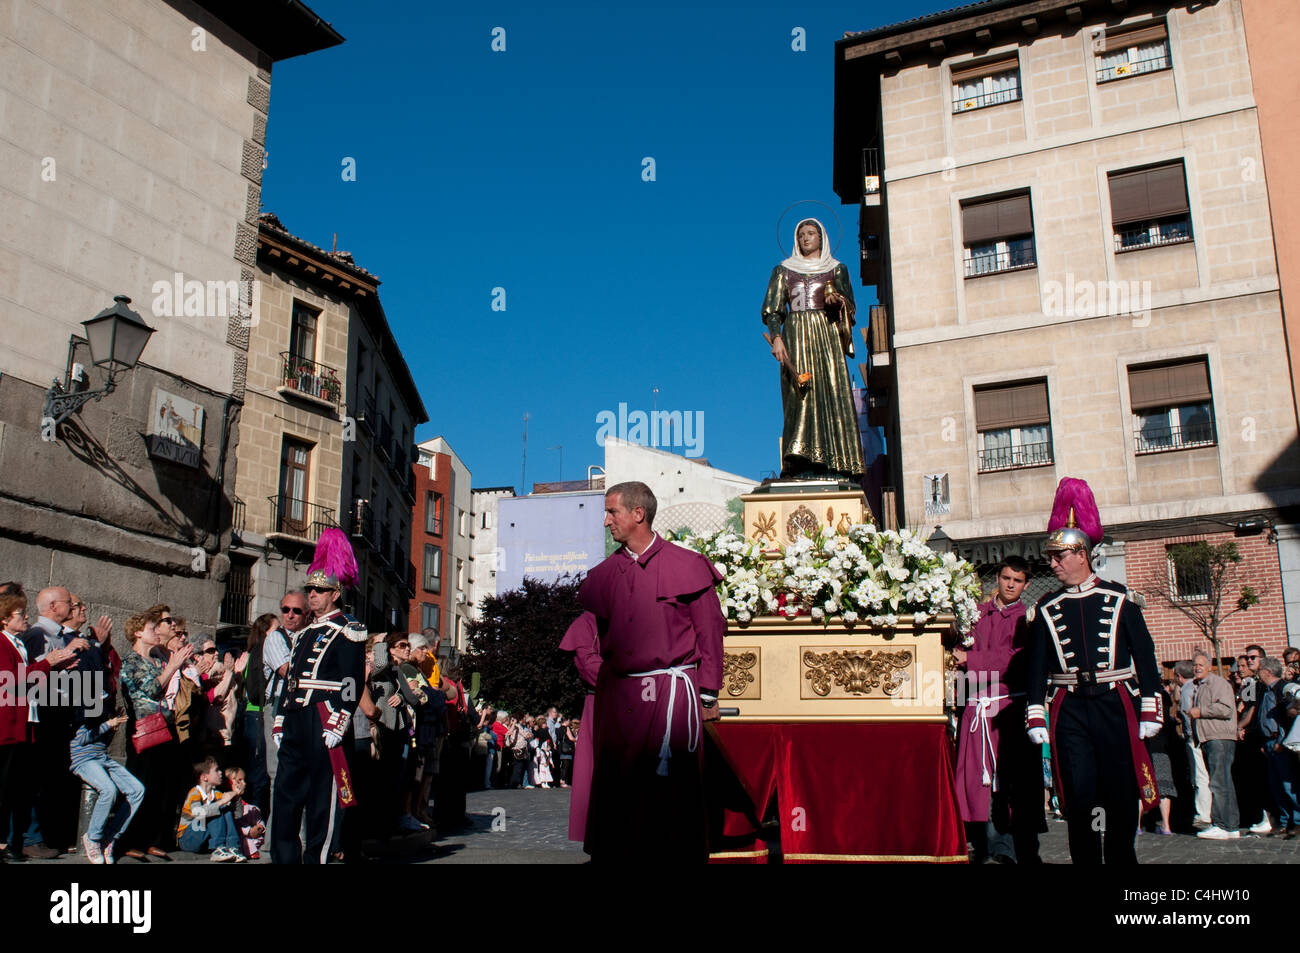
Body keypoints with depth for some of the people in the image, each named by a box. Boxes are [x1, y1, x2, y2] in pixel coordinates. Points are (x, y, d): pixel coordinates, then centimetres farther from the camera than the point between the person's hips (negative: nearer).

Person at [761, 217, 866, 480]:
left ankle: (835, 469, -14)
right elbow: (772, 309, 7)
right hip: (796, 338, 0)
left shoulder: (836, 269, 16)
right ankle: (804, 469, -20)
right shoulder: (783, 270, 16)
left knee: (832, 396, -10)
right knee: (800, 397, -13)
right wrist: (776, 337, -11)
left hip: (826, 335, 0)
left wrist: (838, 300, -16)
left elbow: (850, 308, 8)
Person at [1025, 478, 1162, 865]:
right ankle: (1086, 858, 11)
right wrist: (1036, 718, 0)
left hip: (1114, 704, -1)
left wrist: (1150, 711, -3)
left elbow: (1145, 656, 3)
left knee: (1122, 791, 6)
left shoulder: (1119, 598, 3)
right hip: (1069, 710, 1)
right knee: (1079, 793, 1)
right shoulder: (1045, 609, 6)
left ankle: (1122, 854, 22)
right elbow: (1037, 668, 6)